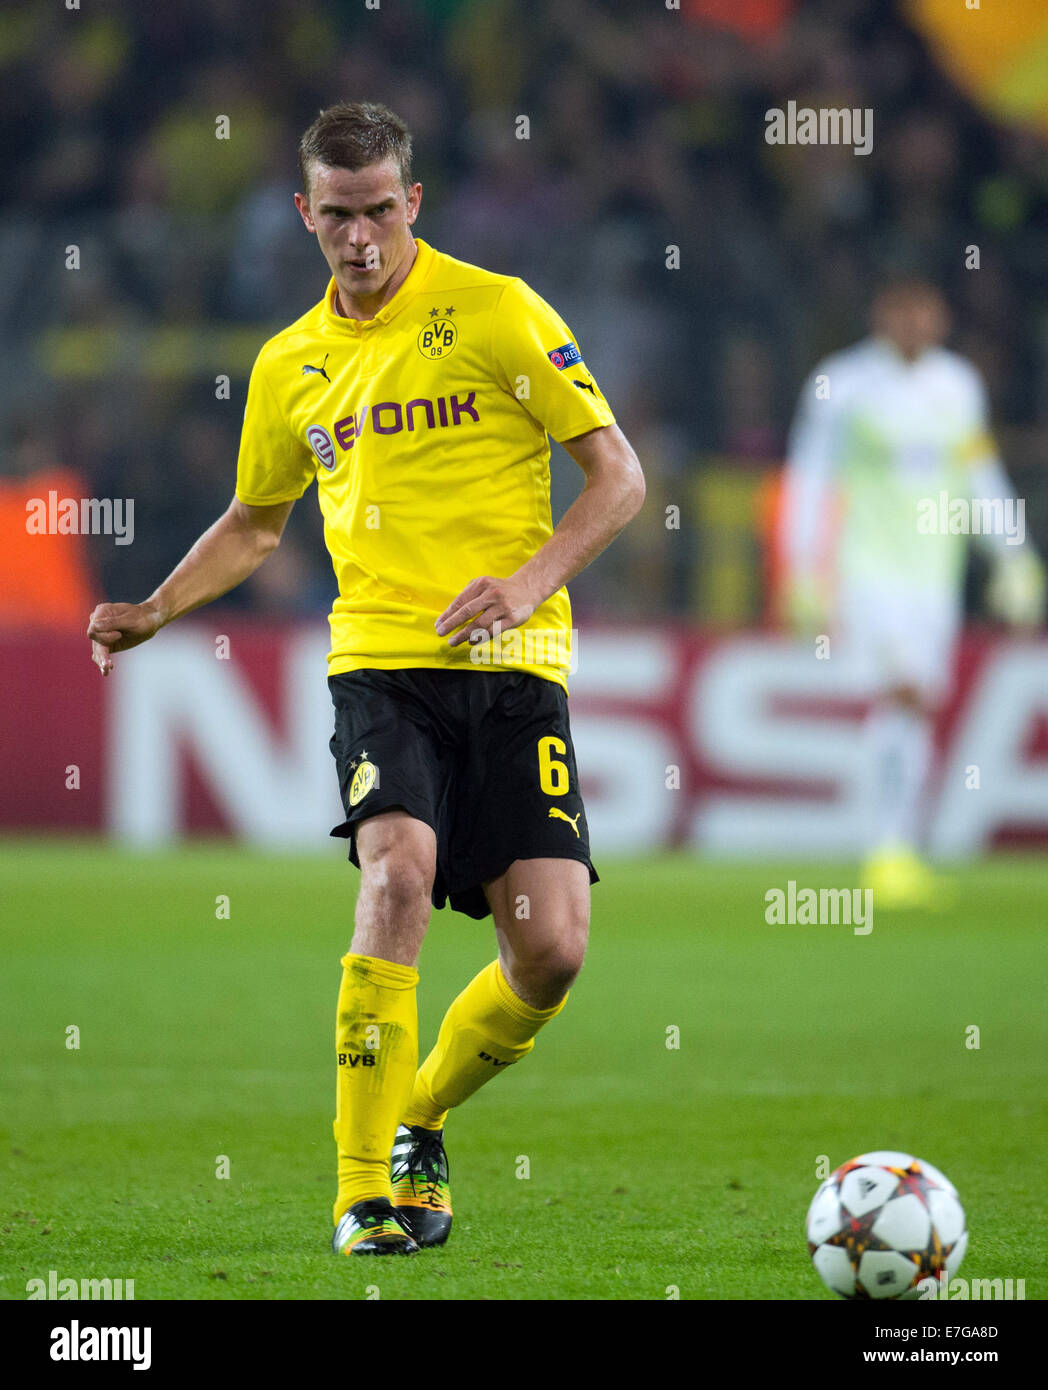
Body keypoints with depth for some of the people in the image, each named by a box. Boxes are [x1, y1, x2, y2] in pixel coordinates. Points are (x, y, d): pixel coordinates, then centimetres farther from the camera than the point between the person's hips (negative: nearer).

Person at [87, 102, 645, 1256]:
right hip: (380, 661, 1)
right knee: (398, 871, -25)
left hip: (512, 664, -1)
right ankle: (363, 1190, -18)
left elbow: (618, 477, -1)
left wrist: (530, 580, -14)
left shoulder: (497, 313, 0)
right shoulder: (291, 365, 12)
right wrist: (157, 610, 17)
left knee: (550, 952, -9)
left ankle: (419, 1121, 21)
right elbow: (254, 523, 29)